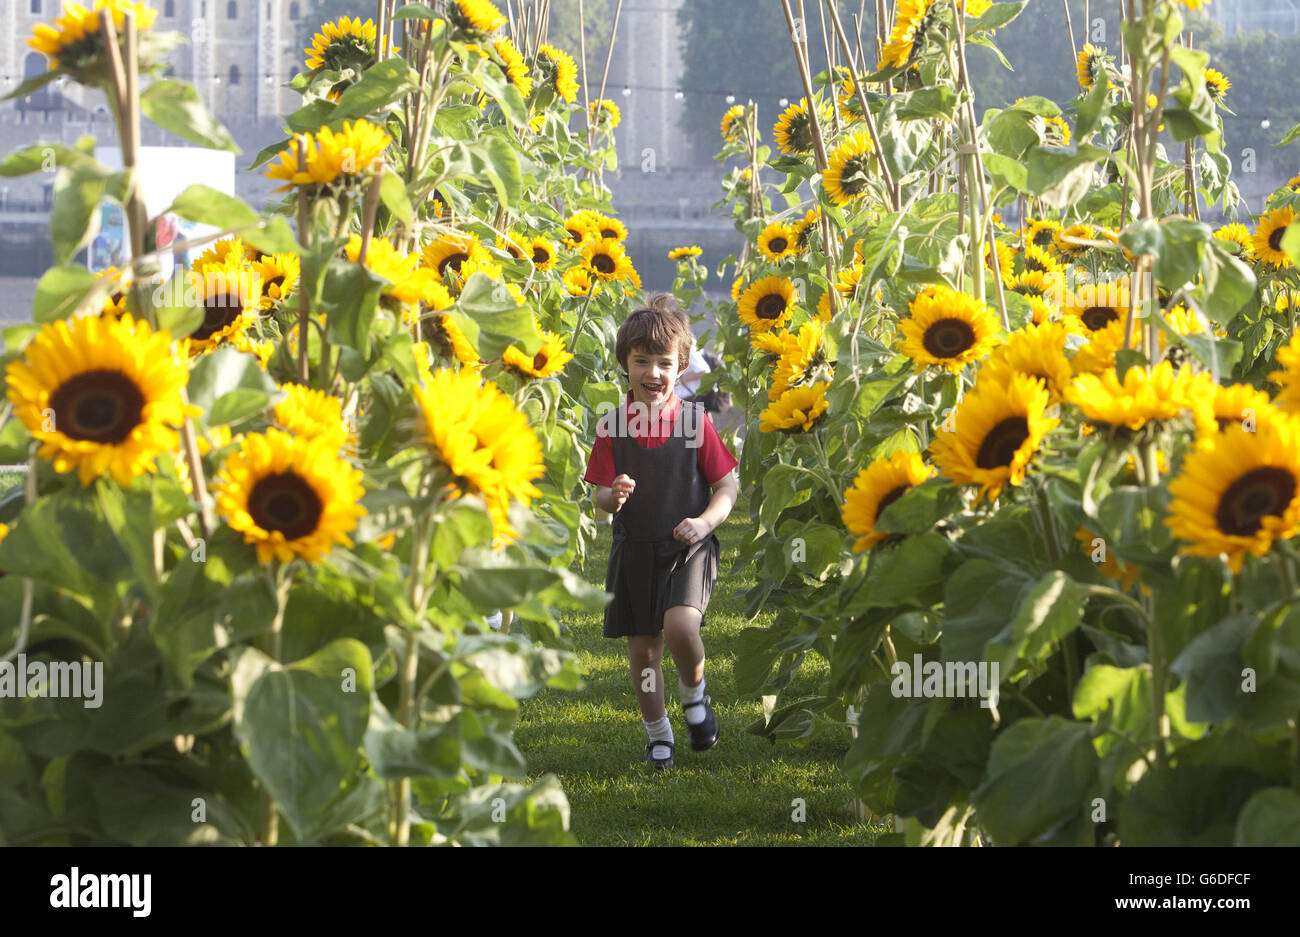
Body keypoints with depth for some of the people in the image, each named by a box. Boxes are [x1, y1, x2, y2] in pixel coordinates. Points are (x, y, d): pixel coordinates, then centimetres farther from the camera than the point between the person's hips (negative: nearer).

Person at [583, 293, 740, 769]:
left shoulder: (695, 421, -4)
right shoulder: (612, 426, 0)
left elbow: (727, 485, 0)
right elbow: (600, 493, 3)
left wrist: (705, 522, -17)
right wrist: (611, 497, -21)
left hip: (688, 547, -3)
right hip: (634, 549, 3)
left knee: (680, 624, -25)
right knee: (642, 646, 7)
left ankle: (694, 695, 5)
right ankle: (657, 733, 26)